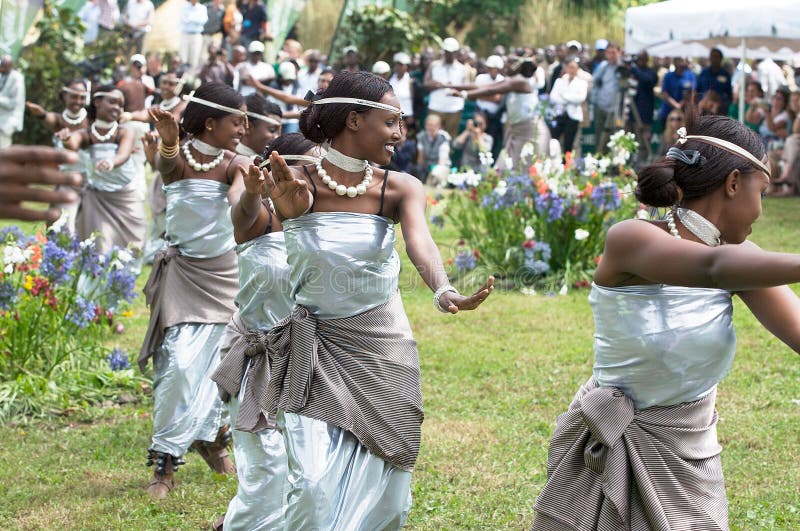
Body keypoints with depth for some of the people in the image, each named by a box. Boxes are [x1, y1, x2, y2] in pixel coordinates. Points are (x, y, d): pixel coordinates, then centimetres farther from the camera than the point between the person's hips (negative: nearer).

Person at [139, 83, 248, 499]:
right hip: (183, 271, -3)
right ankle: (165, 463, -7)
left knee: (221, 361, 8)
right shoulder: (177, 157, -12)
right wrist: (169, 141, -60)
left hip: (226, 271, 3)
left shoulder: (234, 163, -6)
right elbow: (166, 165, -36)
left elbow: (239, 189, -28)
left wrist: (241, 194, -54)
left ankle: (211, 437, 34)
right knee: (181, 362, -14)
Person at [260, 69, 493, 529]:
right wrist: (289, 207, -56)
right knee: (315, 485, -8)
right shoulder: (300, 181, -9)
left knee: (375, 485, 3)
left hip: (382, 346, 2)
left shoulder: (399, 189, -6)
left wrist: (443, 292, -45)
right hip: (315, 349, -2)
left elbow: (420, 241, -24)